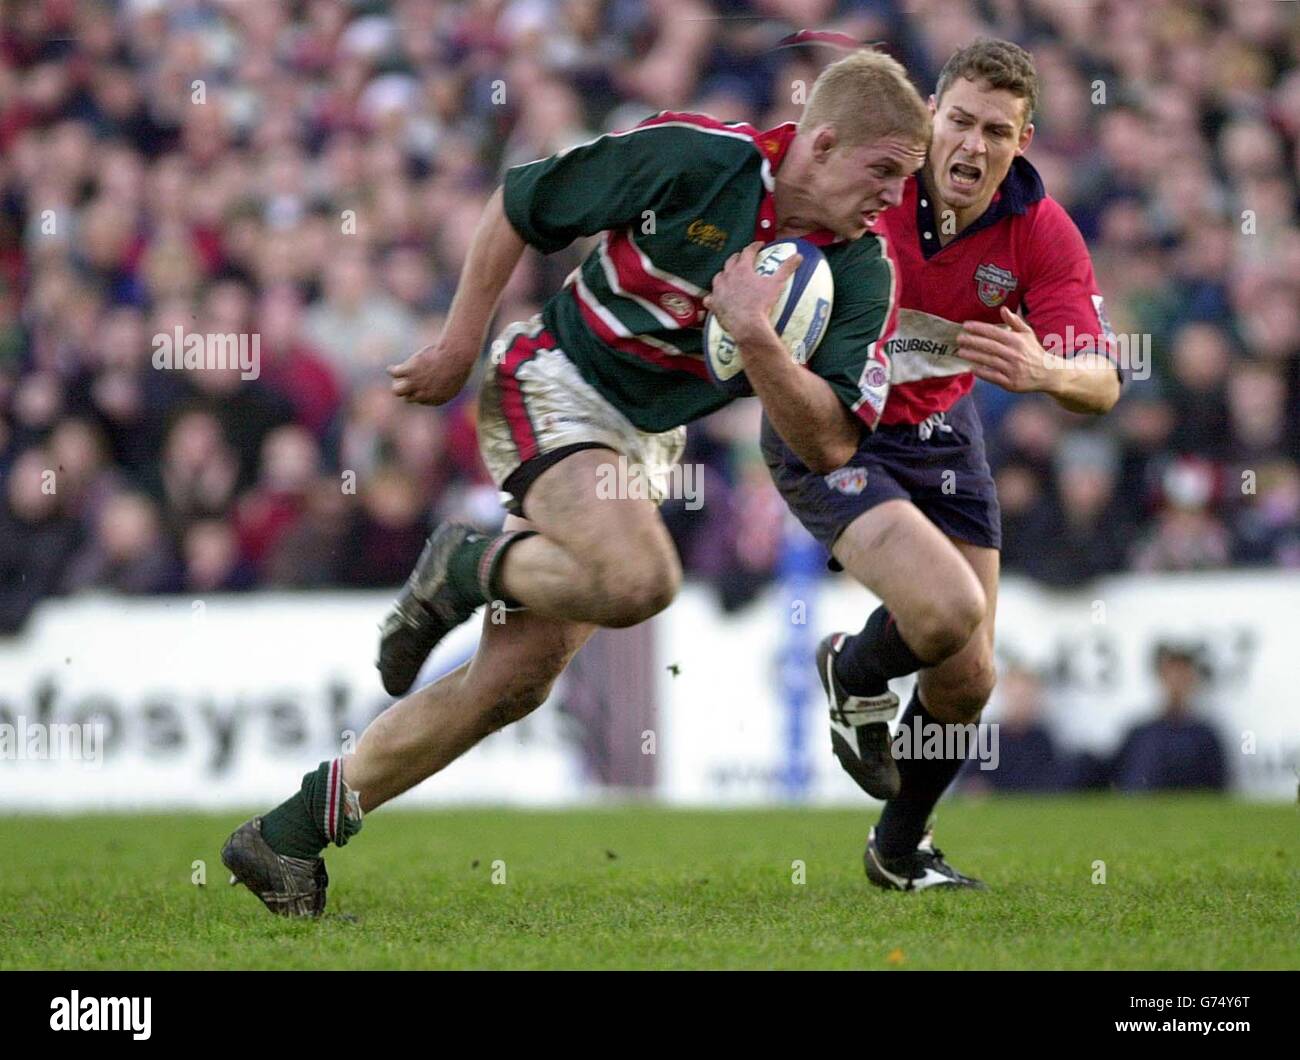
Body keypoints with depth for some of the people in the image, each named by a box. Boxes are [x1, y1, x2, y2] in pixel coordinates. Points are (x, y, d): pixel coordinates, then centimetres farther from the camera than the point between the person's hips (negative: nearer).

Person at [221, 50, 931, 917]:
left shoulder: (863, 276, -9)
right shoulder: (694, 157, -19)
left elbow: (827, 445, -15)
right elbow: (516, 205, -5)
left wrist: (757, 339, -30)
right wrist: (460, 344, -2)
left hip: (647, 446, 6)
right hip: (553, 388, -6)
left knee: (517, 680, -2)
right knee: (639, 578, -33)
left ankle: (293, 834, 9)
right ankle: (468, 566, -3)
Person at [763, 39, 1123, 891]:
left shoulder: (1042, 232, -16)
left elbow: (1101, 384, -21)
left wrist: (1047, 371, -44)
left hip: (940, 431, 4)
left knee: (966, 684, 6)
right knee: (949, 610, -26)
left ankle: (901, 851, 34)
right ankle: (852, 676, 10)